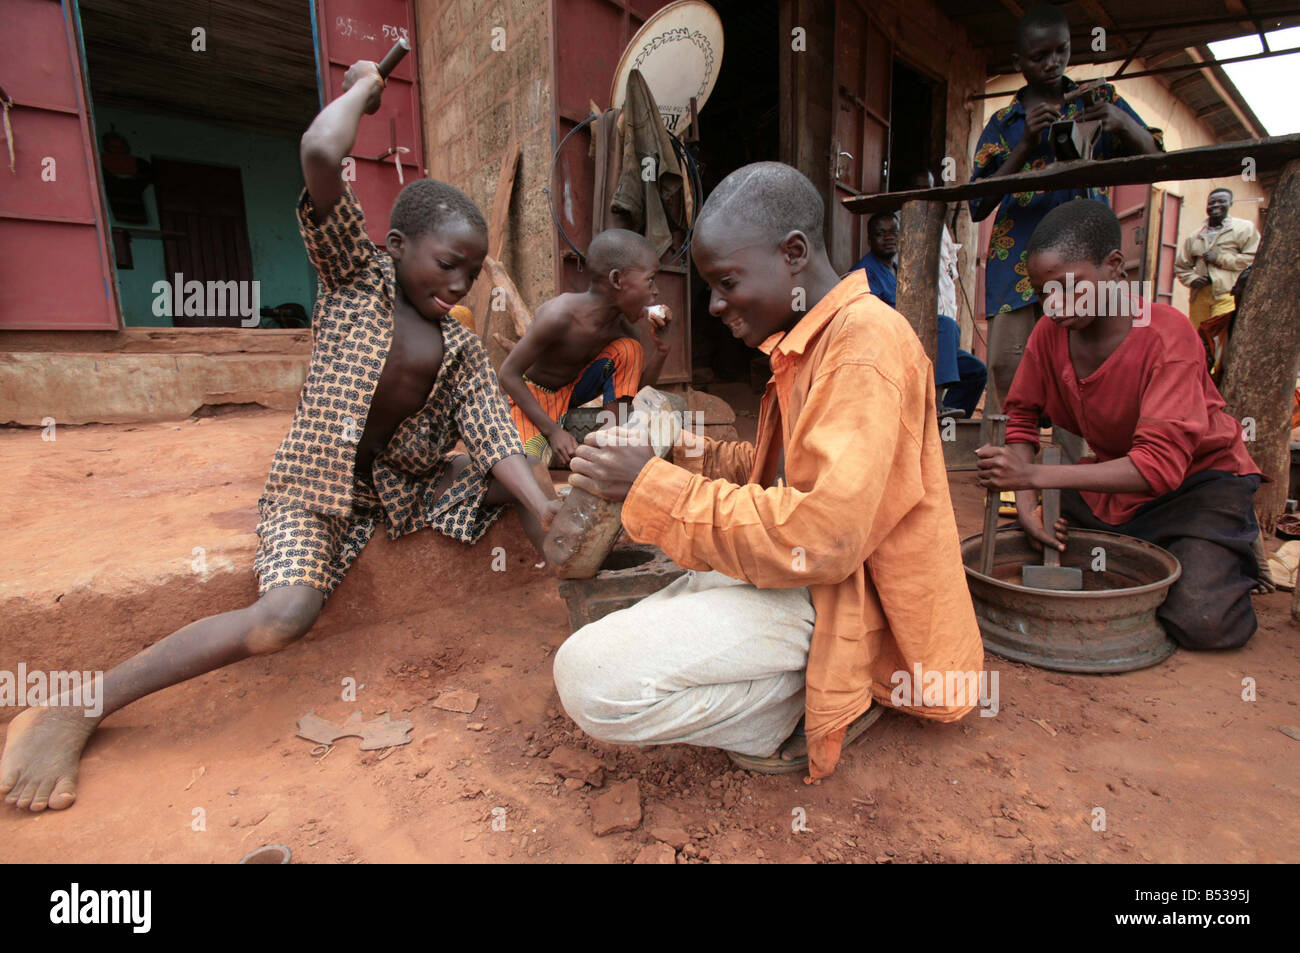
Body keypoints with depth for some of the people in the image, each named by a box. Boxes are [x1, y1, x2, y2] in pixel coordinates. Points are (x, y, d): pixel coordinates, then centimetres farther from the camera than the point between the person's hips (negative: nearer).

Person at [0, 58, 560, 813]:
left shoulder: (462, 346, 2)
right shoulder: (357, 274, -7)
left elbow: (496, 437, -10)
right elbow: (321, 155, -24)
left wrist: (549, 519, -23)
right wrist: (364, 88, -6)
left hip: (409, 481, 5)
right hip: (323, 480, -5)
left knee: (532, 486, -8)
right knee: (285, 617, -27)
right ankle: (75, 711, -7)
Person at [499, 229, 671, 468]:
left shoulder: (621, 325, -11)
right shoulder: (560, 316, -31)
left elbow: (638, 386, 0)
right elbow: (509, 373, -25)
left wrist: (661, 347, -19)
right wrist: (552, 430, -26)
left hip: (573, 391, 6)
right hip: (531, 394, -6)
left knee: (628, 349, -16)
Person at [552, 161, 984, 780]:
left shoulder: (867, 338, -18)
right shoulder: (805, 342, 13)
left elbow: (823, 538, -28)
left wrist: (655, 487, -21)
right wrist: (699, 459, 3)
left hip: (844, 603, -10)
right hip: (796, 575, 10)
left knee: (593, 681, -23)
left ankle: (806, 713, -4)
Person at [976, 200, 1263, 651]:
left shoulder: (1167, 334, -27)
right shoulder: (1049, 333, -12)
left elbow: (1160, 465, -35)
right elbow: (1023, 419, -6)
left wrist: (1034, 475, -44)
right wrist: (1027, 507, -22)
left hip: (1197, 479, -5)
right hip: (1109, 475, 5)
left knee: (1201, 620, -20)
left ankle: (1233, 559, 14)